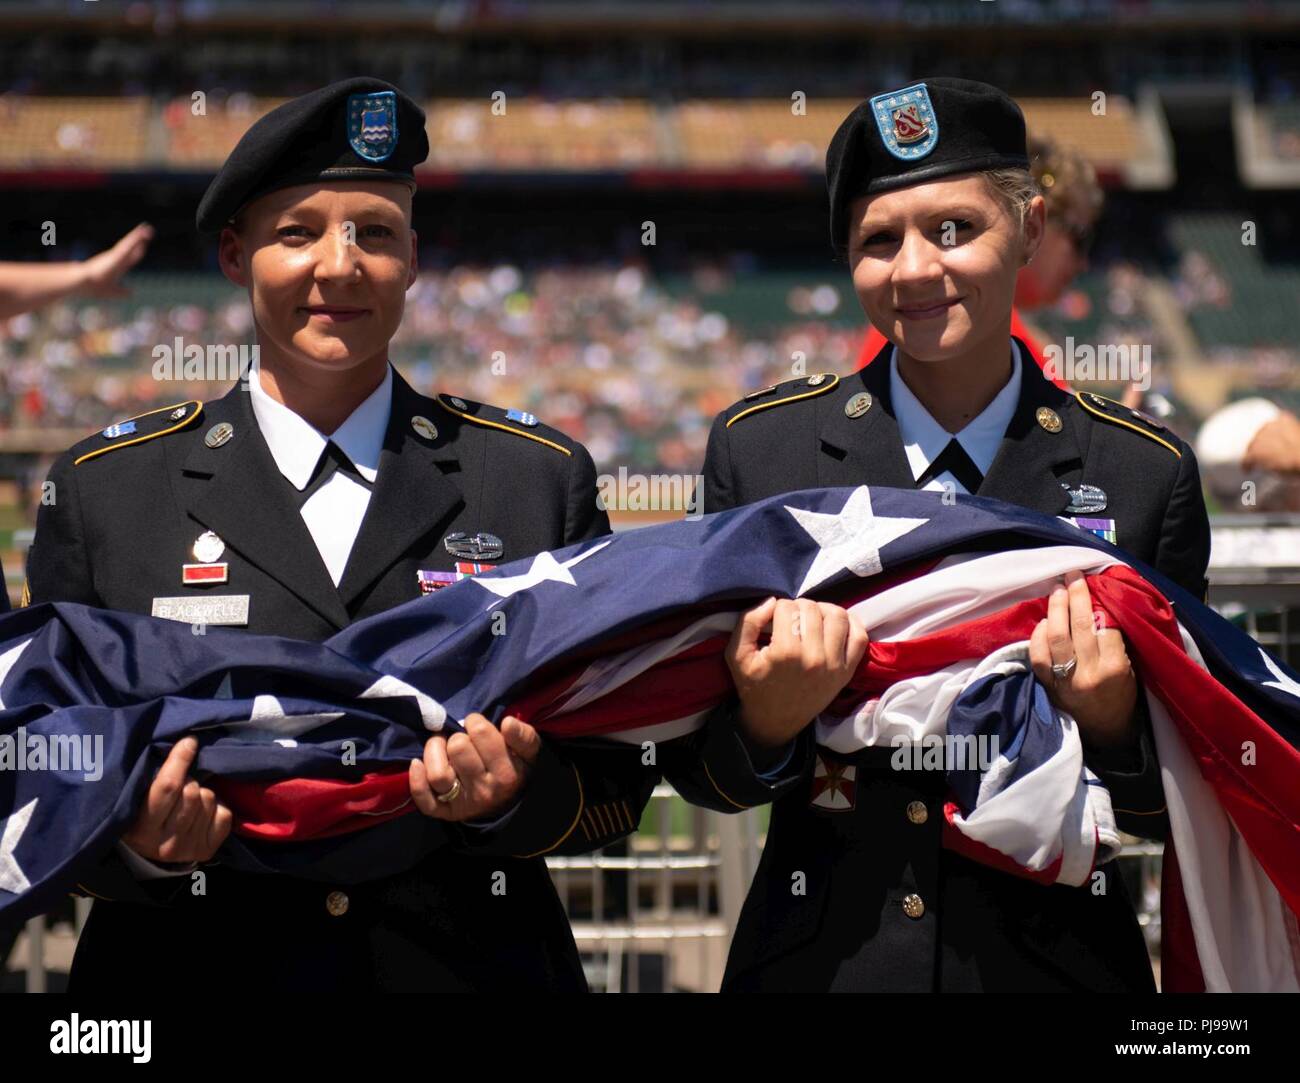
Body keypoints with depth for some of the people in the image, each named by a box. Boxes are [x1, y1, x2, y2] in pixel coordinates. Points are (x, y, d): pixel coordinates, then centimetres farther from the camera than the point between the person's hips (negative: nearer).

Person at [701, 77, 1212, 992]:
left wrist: (1109, 720, -20)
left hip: (1055, 956, 0)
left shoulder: (1148, 473, -6)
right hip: (815, 956, 0)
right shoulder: (756, 447, -4)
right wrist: (764, 717, -22)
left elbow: (1170, 812, -1)